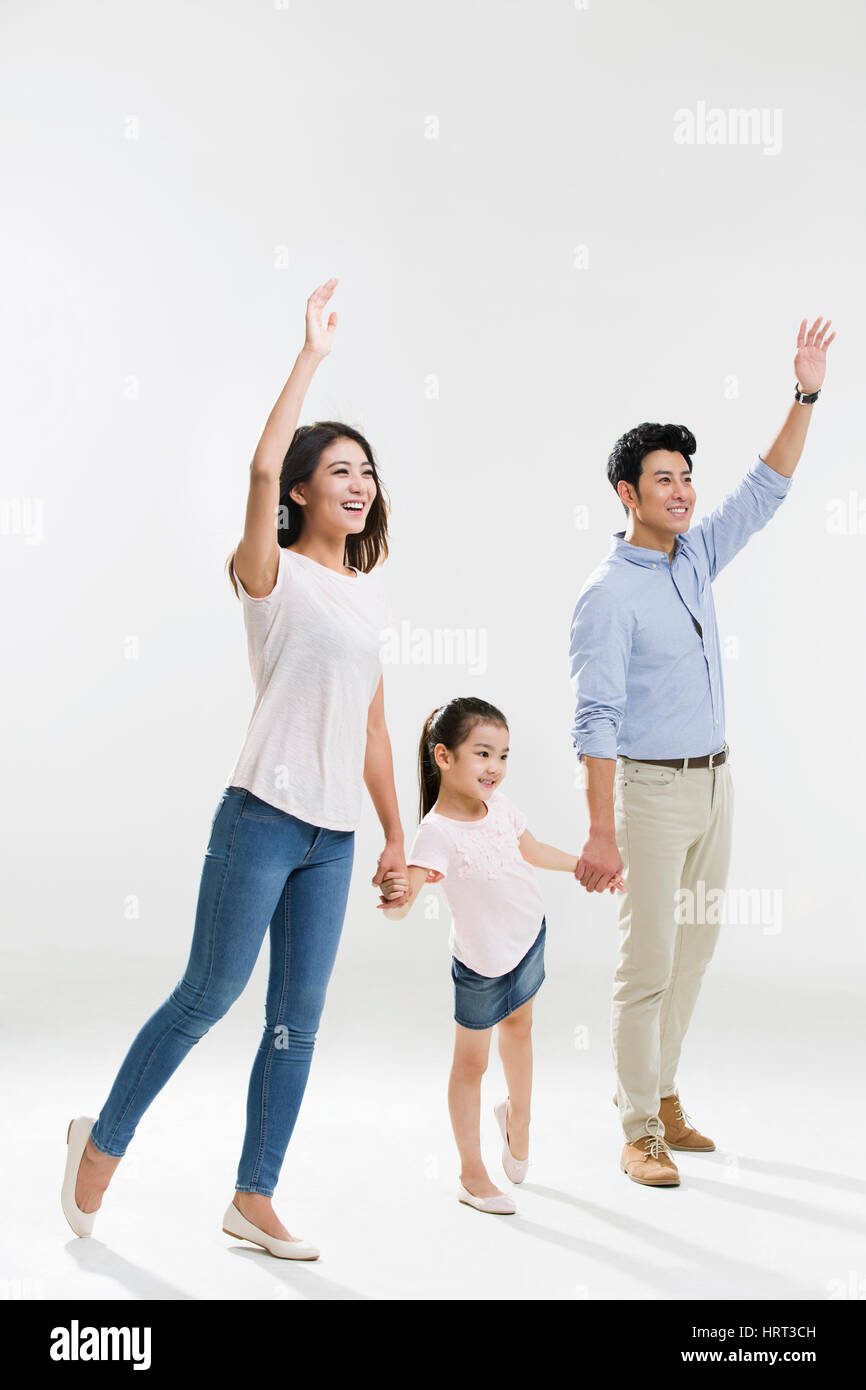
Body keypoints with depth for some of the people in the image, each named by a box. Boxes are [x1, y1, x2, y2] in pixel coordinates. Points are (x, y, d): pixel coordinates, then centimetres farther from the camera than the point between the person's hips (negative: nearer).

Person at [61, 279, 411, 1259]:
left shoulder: (368, 595, 15)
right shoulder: (272, 574, -3)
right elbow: (262, 465, -22)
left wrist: (395, 833, 17)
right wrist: (312, 355, -19)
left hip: (334, 835, 6)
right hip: (263, 817, -6)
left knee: (298, 1023, 6)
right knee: (209, 995, -1)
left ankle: (253, 1201, 16)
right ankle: (103, 1139, 21)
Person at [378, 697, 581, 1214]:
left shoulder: (497, 803, -11)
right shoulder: (437, 833, -33)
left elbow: (531, 850, 9)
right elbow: (403, 899, -44)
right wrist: (397, 897, -67)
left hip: (530, 934, 7)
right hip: (483, 961, -6)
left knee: (519, 1025, 28)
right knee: (472, 1061, 9)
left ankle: (517, 1114, 54)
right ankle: (473, 1175, 23)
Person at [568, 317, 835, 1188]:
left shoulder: (695, 557, 8)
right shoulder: (609, 592, -14)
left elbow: (764, 491, 14)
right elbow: (595, 720, -19)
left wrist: (806, 398, 3)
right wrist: (602, 834, -23)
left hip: (713, 784, 8)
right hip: (650, 790, -8)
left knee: (693, 950, 13)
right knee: (647, 961, -3)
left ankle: (657, 1092, 27)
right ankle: (639, 1134, 6)